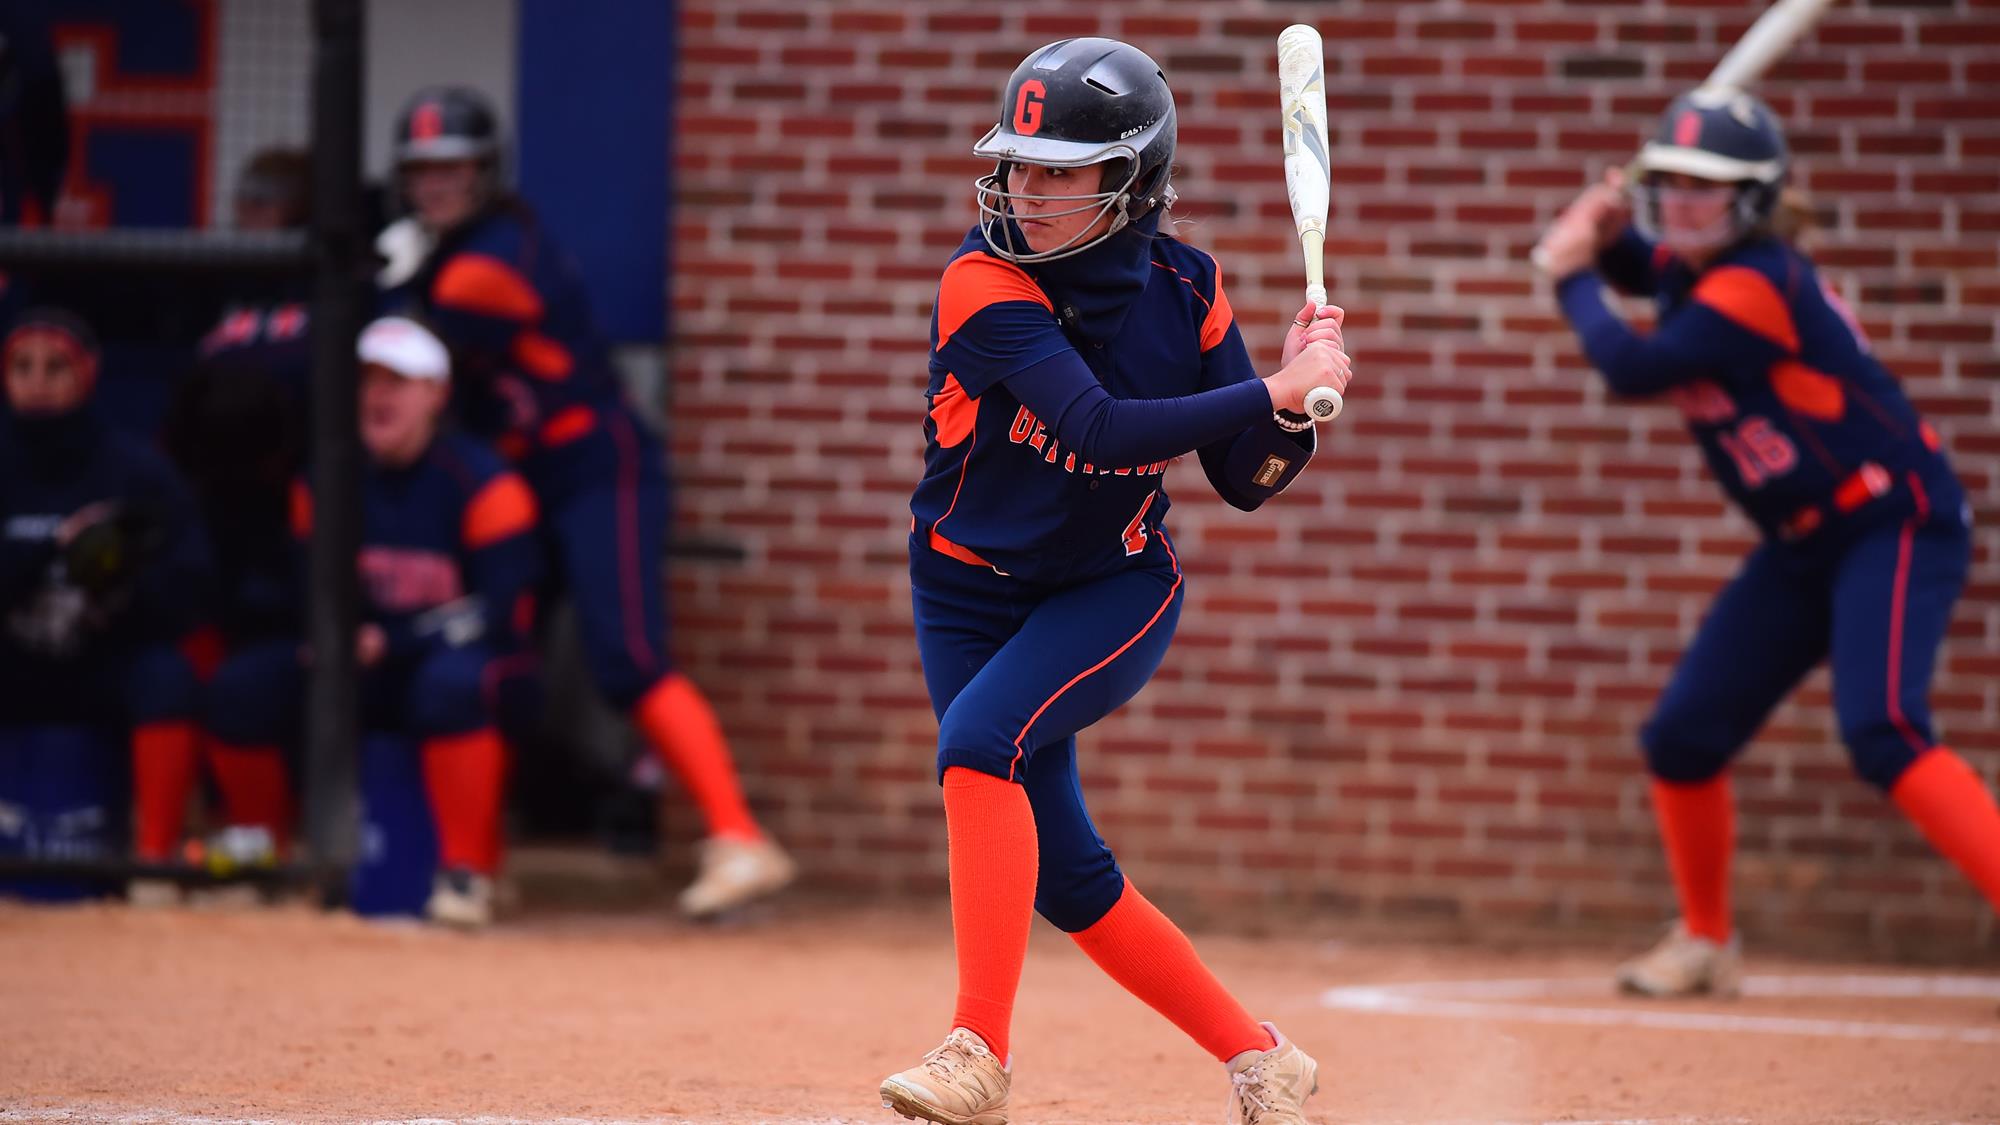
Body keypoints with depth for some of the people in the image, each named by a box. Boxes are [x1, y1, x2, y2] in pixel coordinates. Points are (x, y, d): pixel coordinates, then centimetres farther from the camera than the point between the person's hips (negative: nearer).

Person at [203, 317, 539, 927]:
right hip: (367, 670, 5)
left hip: (461, 655, -5)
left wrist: (390, 643, -25)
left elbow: (500, 609, -19)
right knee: (239, 687, -16)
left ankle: (467, 872, -31)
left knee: (451, 683, -42)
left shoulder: (481, 482, -13)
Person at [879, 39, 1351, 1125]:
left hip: (1118, 588, -1)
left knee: (981, 741, -29)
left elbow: (1245, 481, -4)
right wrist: (1271, 390, -35)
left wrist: (1294, 397, -24)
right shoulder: (984, 283, -21)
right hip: (970, 590, 1)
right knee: (1065, 878, 0)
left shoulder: (1183, 289, -9)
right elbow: (1098, 431, -33)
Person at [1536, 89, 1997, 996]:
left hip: (1895, 524, -9)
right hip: (1804, 548, 9)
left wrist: (1572, 276, -7)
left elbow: (1631, 370, -24)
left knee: (1881, 733, -29)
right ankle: (1706, 942, 27)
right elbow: (1641, 269, 25)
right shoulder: (1692, 267, 4)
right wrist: (1605, 237, 1)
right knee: (1682, 740, 9)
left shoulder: (1753, 287, -23)